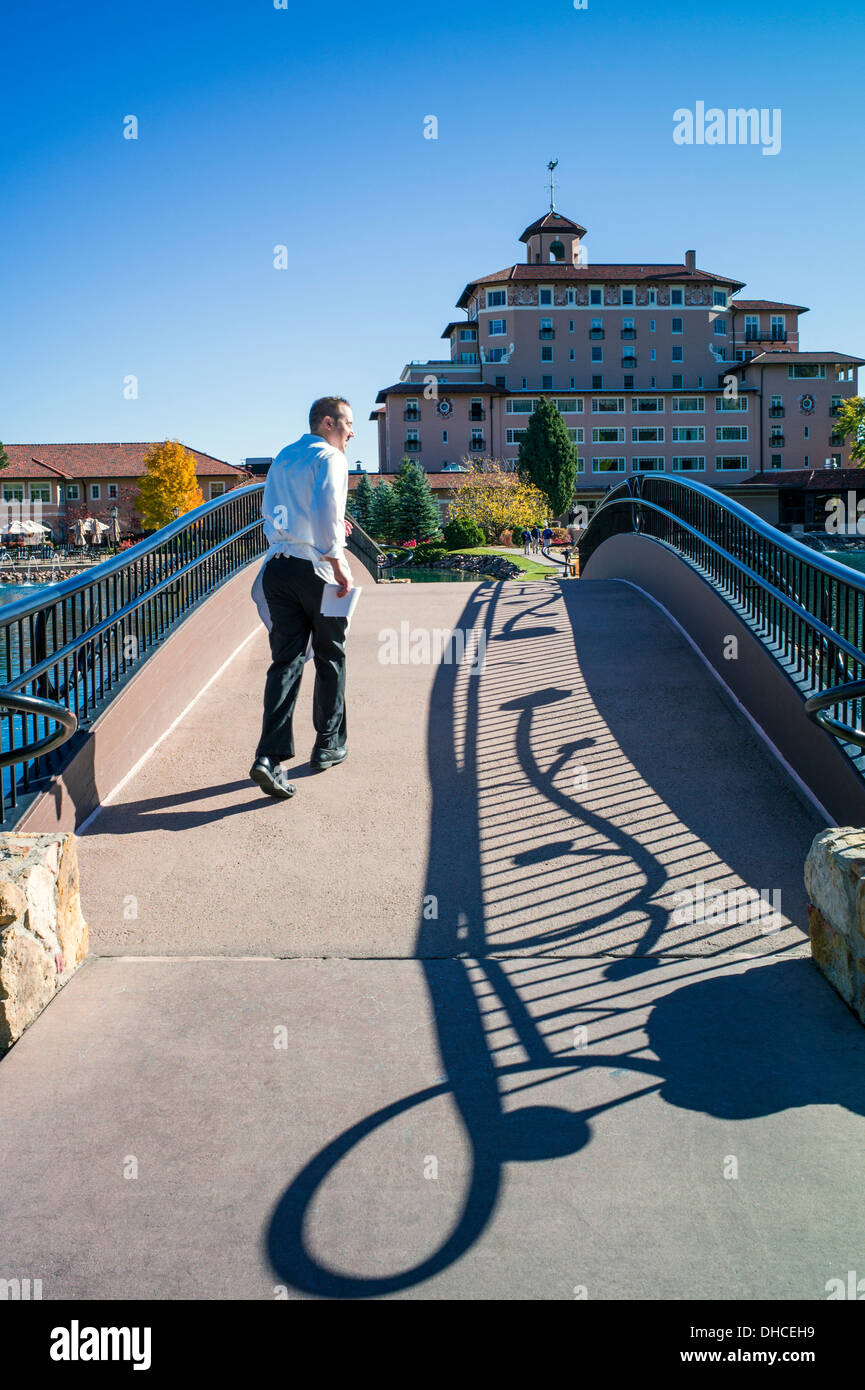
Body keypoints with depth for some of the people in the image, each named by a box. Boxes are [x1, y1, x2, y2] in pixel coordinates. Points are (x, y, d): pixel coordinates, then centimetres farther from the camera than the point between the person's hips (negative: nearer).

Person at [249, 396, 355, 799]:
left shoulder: (282, 459, 19)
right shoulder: (329, 458, -5)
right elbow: (326, 511, -19)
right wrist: (337, 561, -17)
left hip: (278, 568, 6)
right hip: (315, 569, -6)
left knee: (285, 661, 2)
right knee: (330, 659, 11)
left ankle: (270, 755, -12)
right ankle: (328, 747, 21)